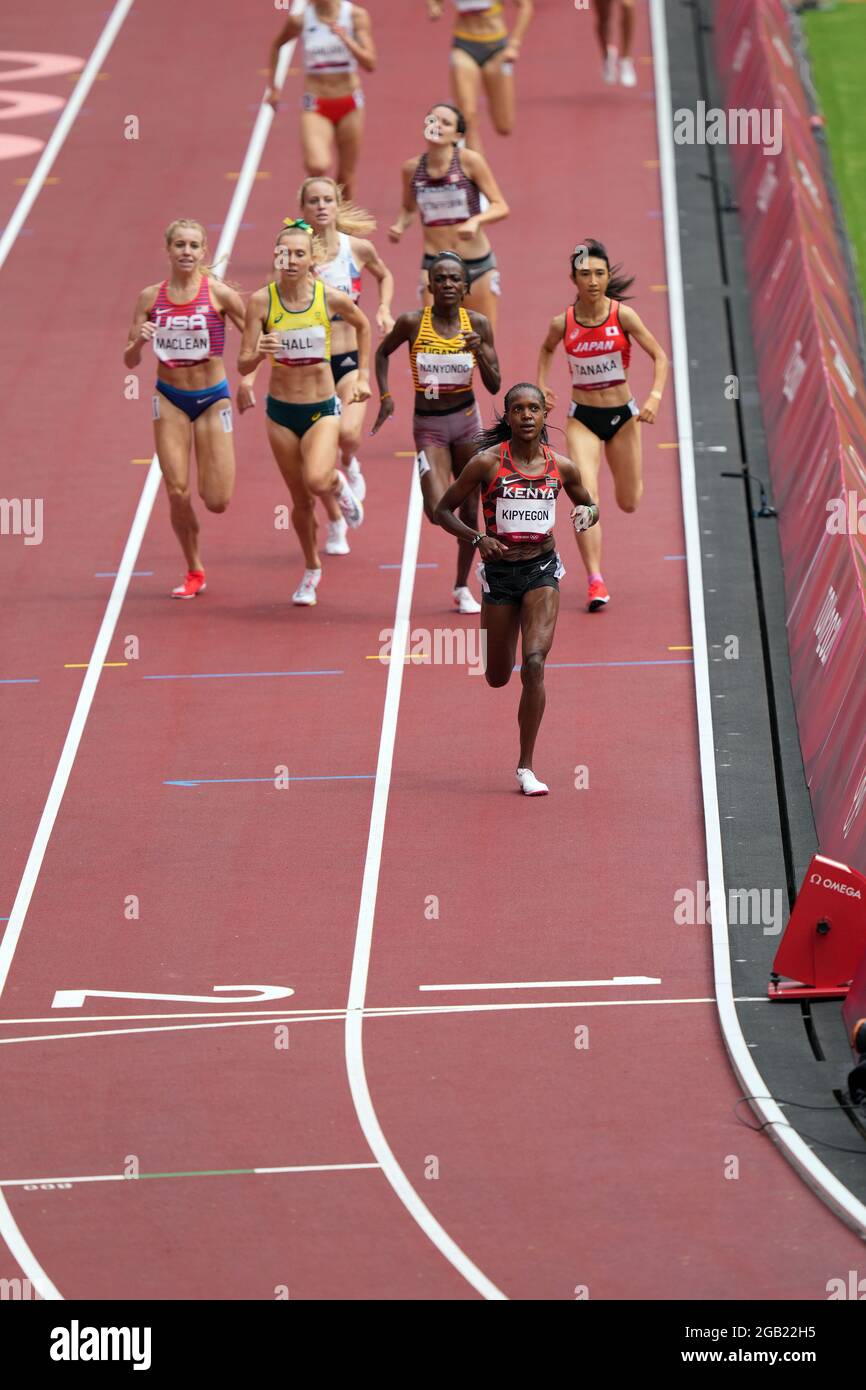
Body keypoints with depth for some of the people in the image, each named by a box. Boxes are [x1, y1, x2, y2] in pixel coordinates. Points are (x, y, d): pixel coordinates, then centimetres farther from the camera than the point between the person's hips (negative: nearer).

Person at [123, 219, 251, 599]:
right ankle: (194, 572, 14)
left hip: (212, 398, -1)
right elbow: (130, 361, 2)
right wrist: (139, 342, -19)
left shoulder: (219, 294, -7)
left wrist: (247, 380, -9)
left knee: (217, 502, -6)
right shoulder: (150, 298, -1)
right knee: (177, 493, -6)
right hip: (170, 399, 1)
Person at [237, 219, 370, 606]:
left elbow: (363, 327, 13)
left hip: (322, 409, -1)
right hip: (281, 411, 1)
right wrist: (259, 353, -34)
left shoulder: (331, 298, -10)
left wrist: (363, 376, 11)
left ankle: (339, 483, 11)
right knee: (301, 501, 10)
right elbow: (243, 366, -13)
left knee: (316, 481, -27)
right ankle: (312, 569, 35)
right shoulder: (261, 301, -11)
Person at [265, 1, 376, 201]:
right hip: (316, 107, -1)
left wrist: (346, 39, -25)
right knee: (318, 165, -24)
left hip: (349, 104, 1)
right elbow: (277, 45, 18)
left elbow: (370, 64, -11)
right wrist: (272, 86, 19)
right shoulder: (300, 20, -3)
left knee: (346, 177, 6)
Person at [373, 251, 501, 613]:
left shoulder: (478, 324, -5)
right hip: (428, 424, -2)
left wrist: (480, 353, -19)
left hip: (466, 420, 2)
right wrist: (385, 396, -1)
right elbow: (382, 353, 10)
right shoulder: (412, 323, -9)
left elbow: (494, 386, -2)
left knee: (470, 510, 6)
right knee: (438, 511, -18)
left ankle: (462, 588, 23)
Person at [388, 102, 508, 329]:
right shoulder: (413, 167, -1)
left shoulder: (470, 161, -10)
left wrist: (475, 221, -28)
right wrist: (399, 226, -2)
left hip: (477, 265, -1)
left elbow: (501, 207, -9)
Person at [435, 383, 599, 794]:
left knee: (534, 663, -17)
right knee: (498, 678, 10)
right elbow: (444, 509, -2)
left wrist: (587, 513, -7)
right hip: (499, 571, 0)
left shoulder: (561, 466, -1)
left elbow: (588, 504, 17)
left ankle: (526, 768, -9)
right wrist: (477, 539, -18)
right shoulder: (487, 462, -9)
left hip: (542, 570, 0)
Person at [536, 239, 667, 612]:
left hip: (623, 415, 0)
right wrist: (541, 387, 3)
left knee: (629, 503, 12)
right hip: (582, 418, 0)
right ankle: (596, 582, -17)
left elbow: (659, 356, -6)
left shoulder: (623, 315, -12)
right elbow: (547, 350, 16)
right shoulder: (562, 323, -7)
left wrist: (655, 397, -20)